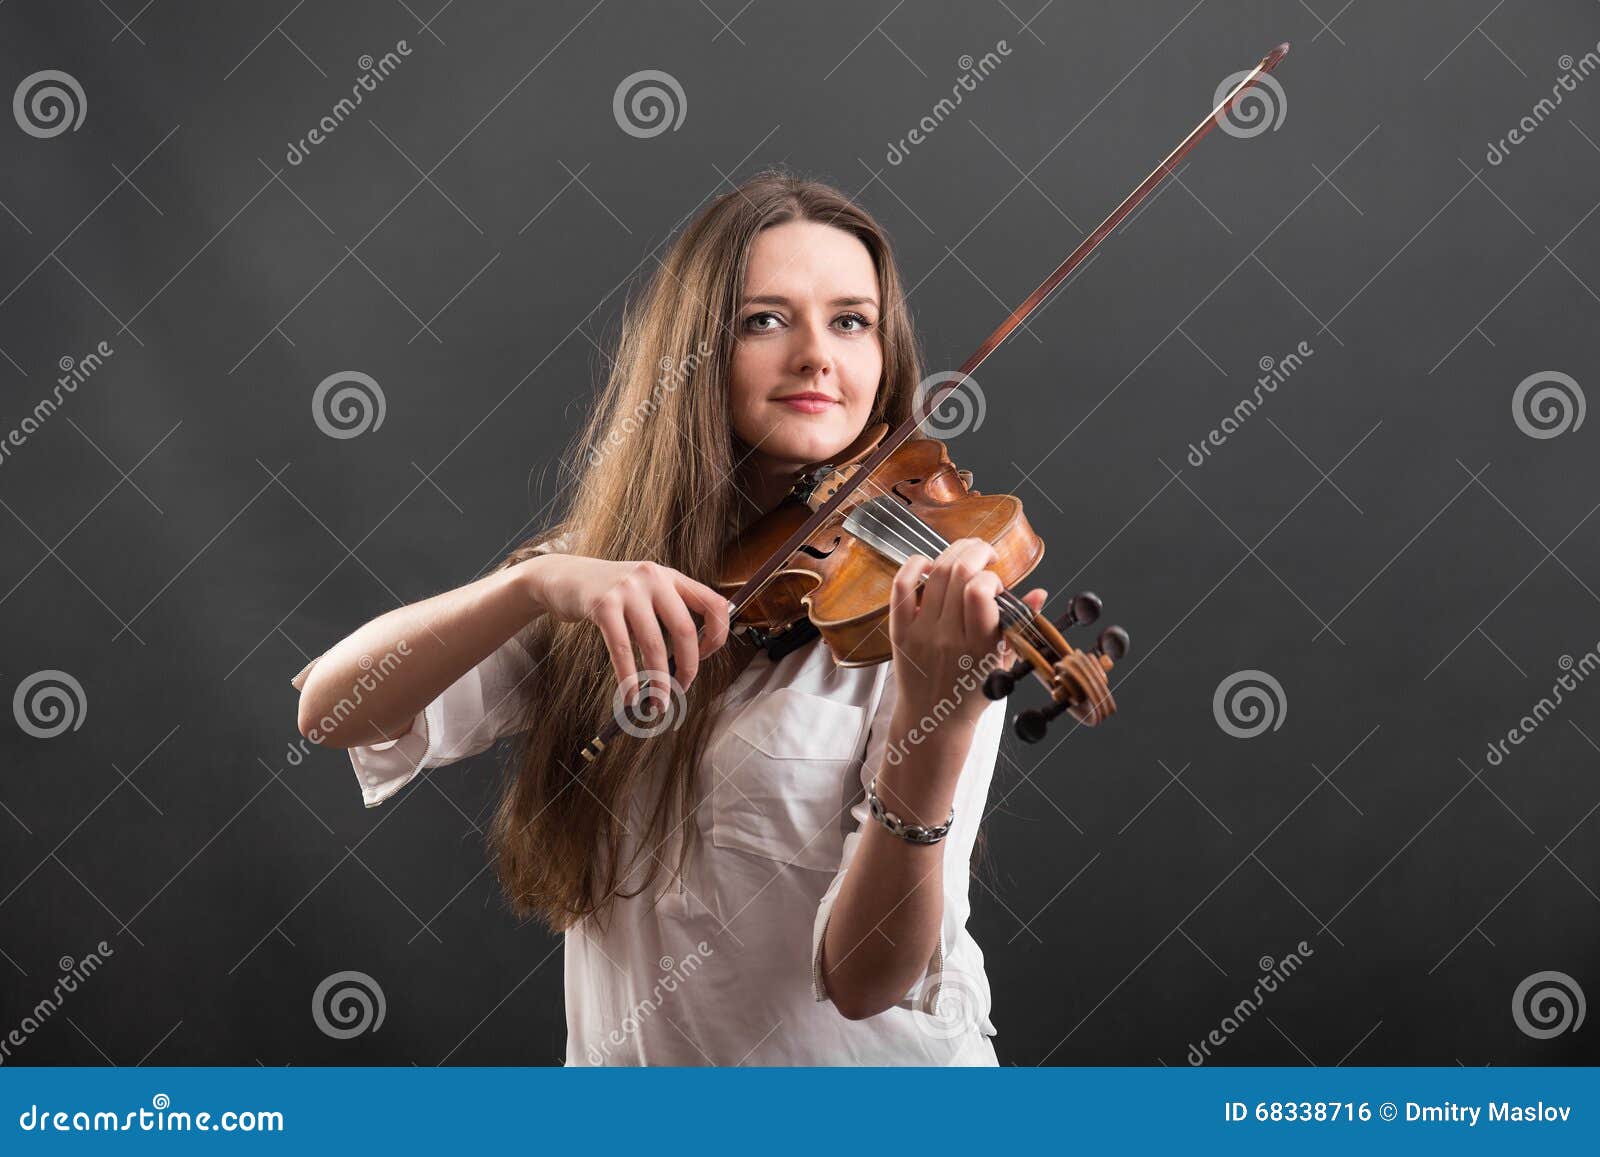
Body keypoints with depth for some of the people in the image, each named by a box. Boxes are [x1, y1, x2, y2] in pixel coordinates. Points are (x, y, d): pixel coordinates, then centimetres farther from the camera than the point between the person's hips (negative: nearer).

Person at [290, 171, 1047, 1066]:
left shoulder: (909, 607, -7)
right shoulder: (602, 562, 2)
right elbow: (332, 710, -10)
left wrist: (940, 722, -31)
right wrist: (539, 581, -25)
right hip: (631, 1056, 3)